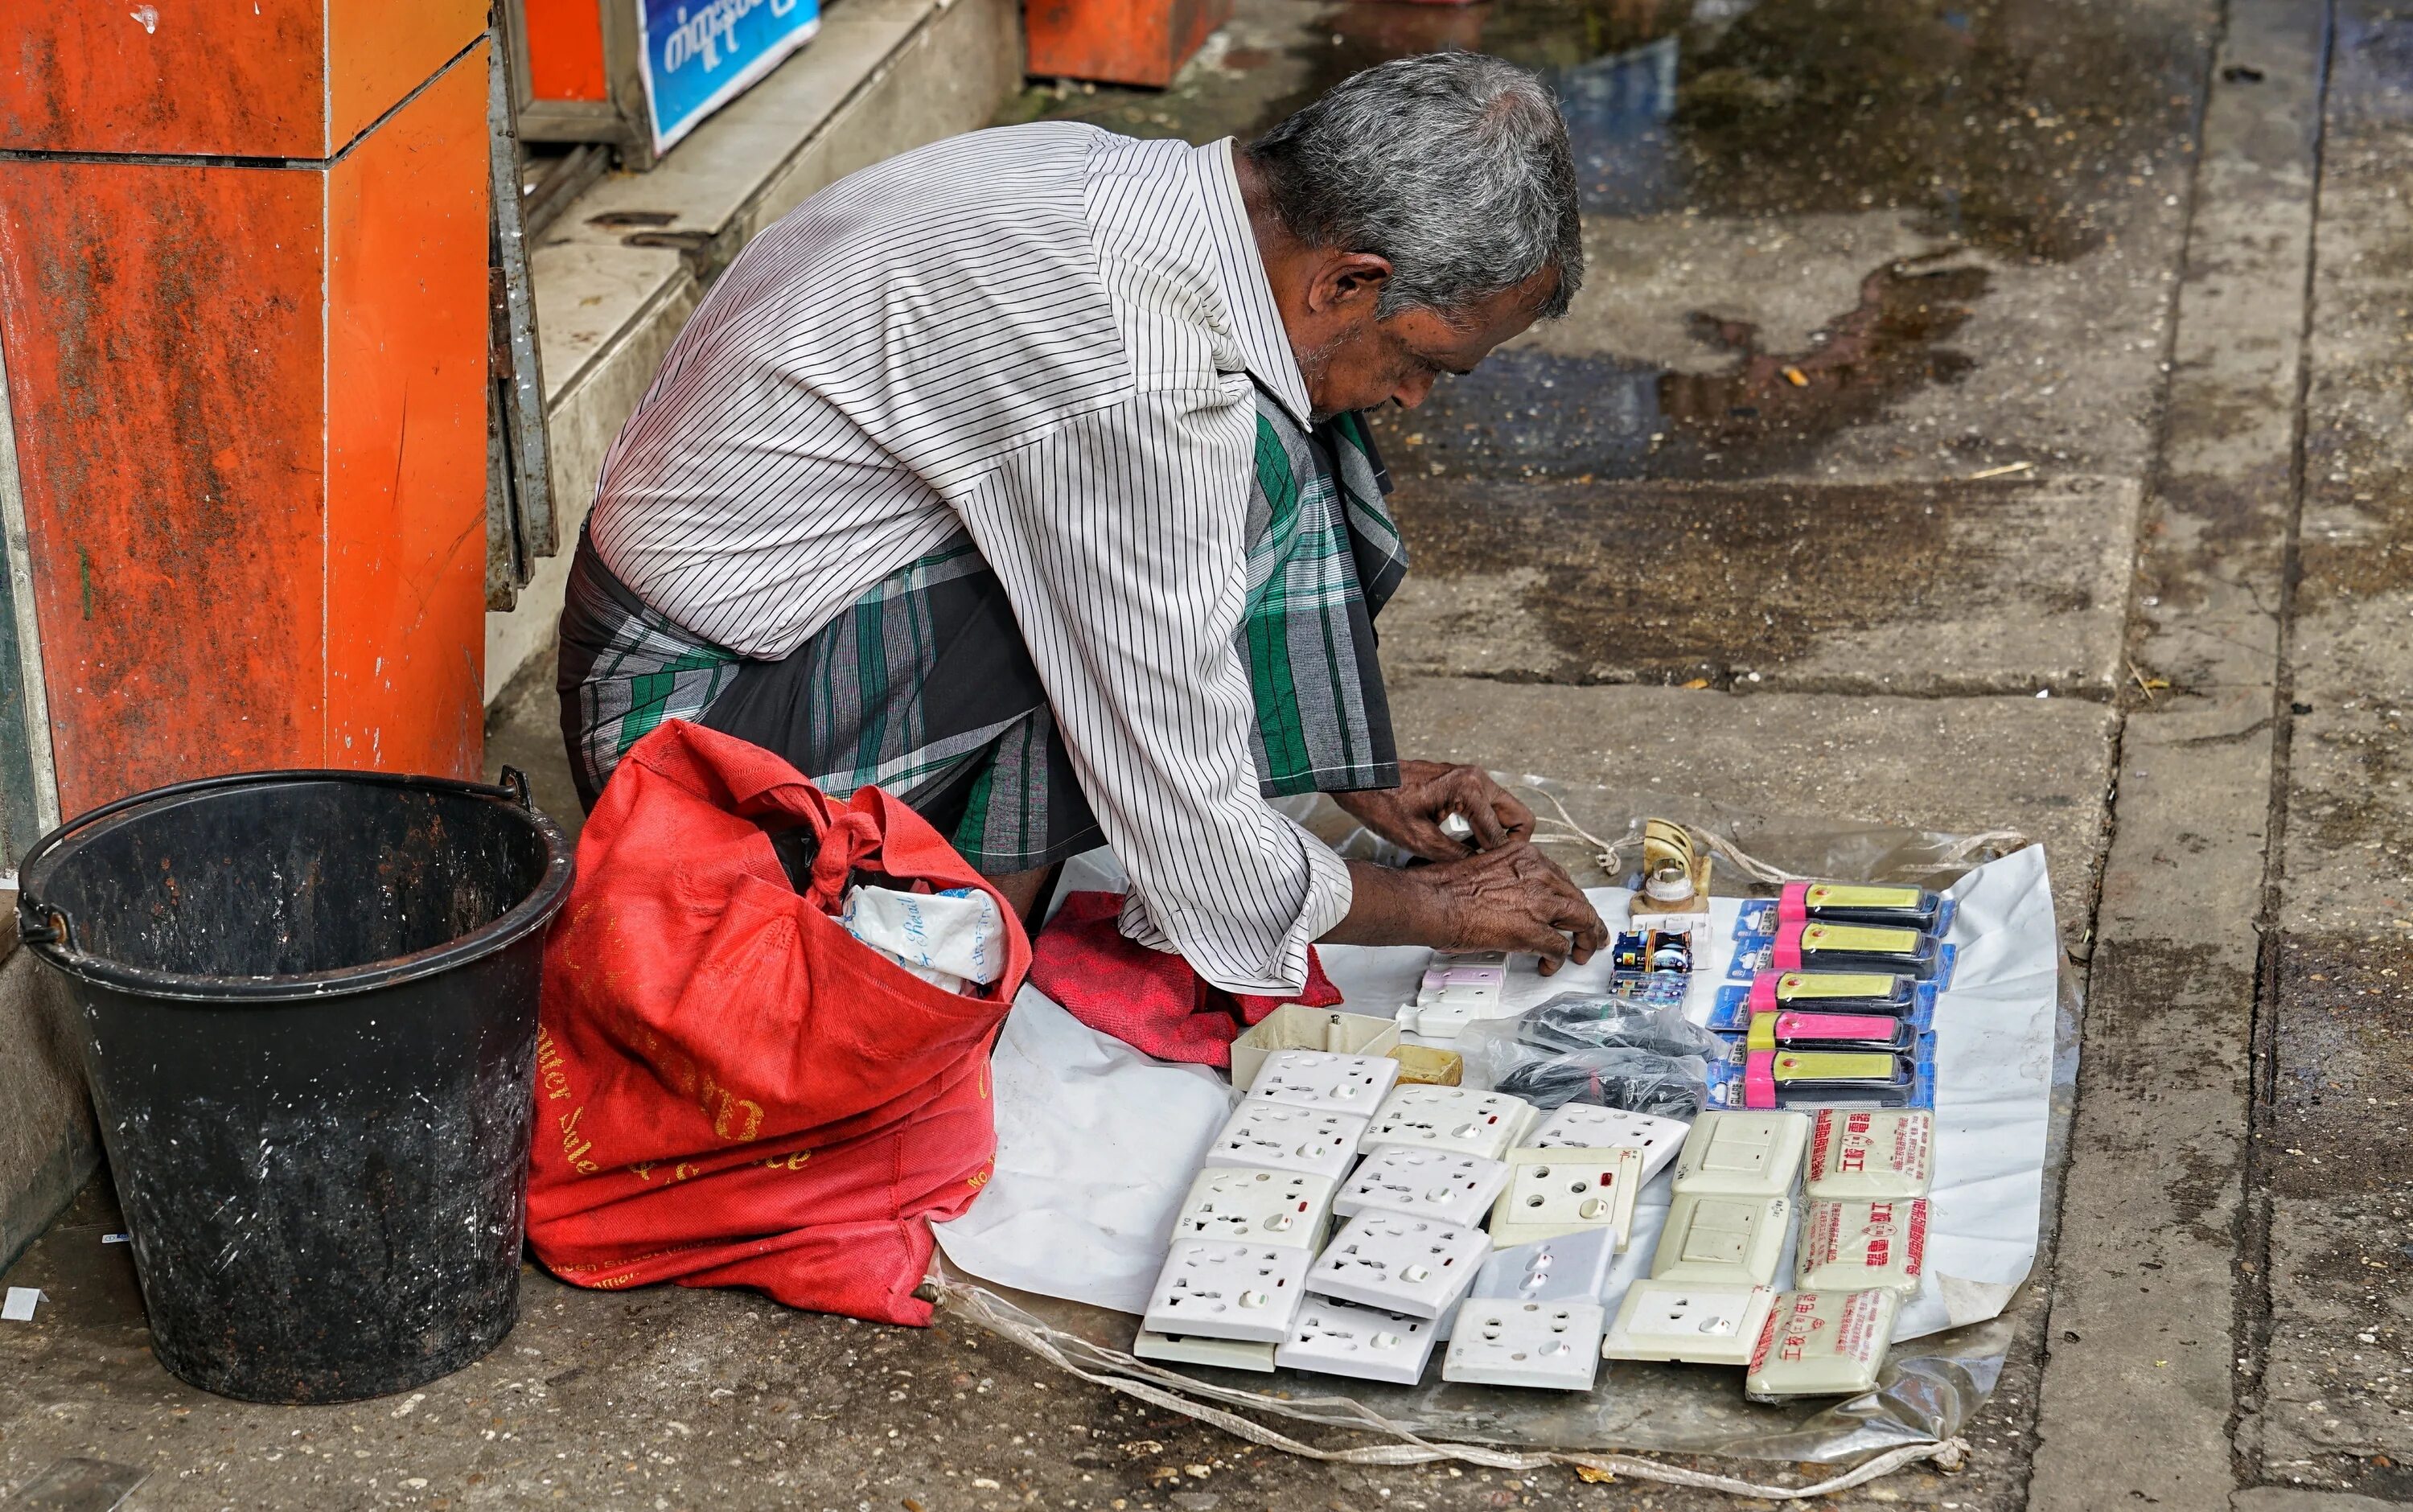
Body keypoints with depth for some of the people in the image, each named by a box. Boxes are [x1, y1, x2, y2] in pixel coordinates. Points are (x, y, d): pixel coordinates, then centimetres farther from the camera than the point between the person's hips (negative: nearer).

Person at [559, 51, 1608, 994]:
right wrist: (1440, 909, -4)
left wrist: (1366, 781, 16)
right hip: (711, 707, -9)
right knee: (1250, 479, -19)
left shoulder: (1124, 180, -2)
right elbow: (1203, 865, -21)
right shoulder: (1139, 381, -30)